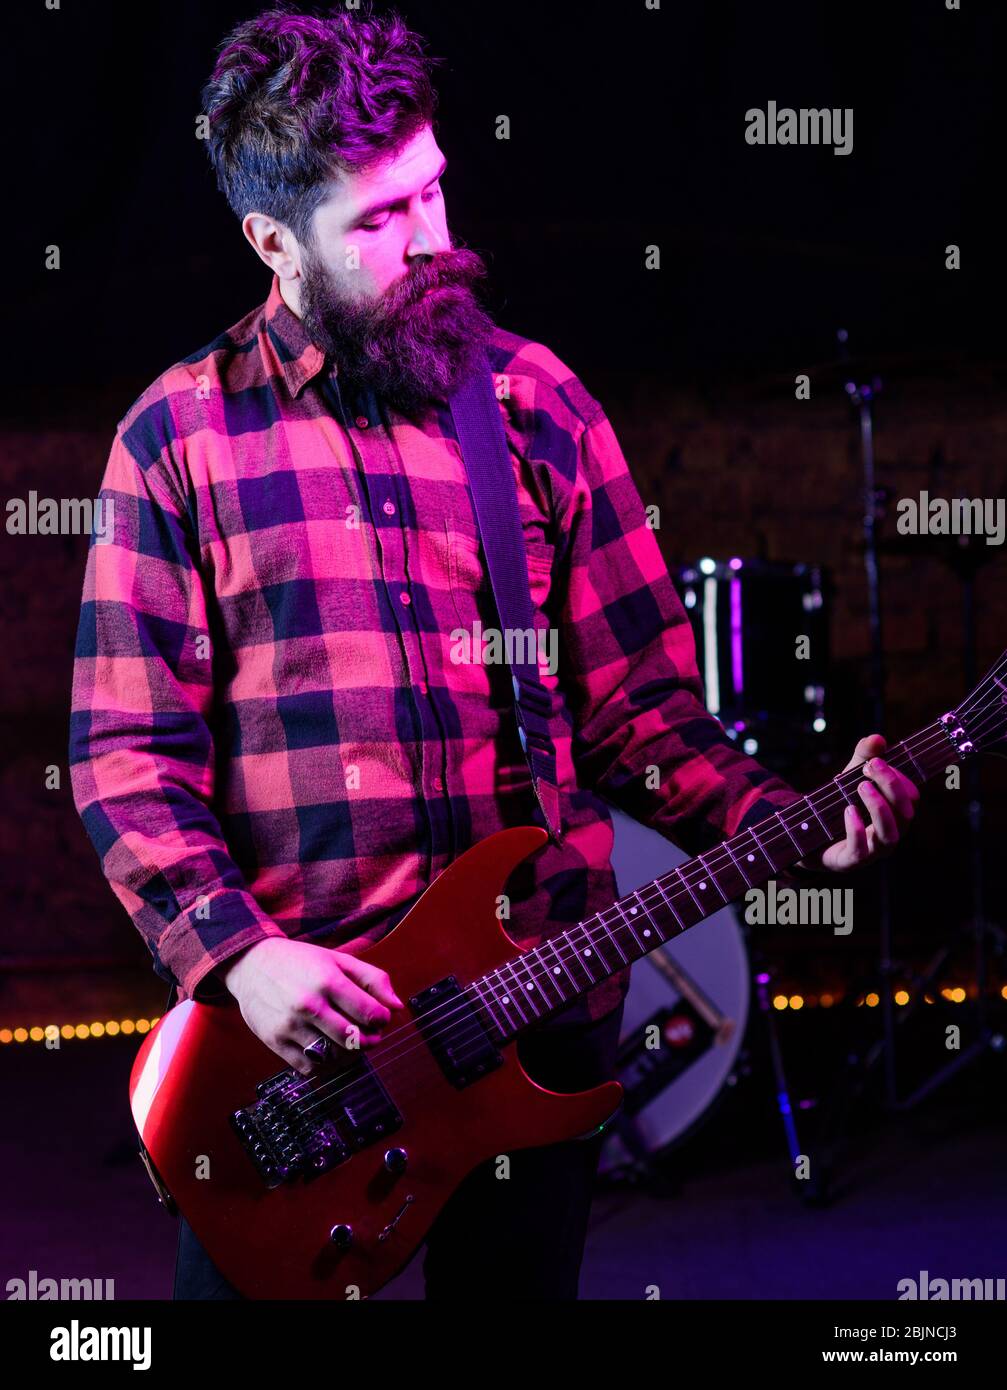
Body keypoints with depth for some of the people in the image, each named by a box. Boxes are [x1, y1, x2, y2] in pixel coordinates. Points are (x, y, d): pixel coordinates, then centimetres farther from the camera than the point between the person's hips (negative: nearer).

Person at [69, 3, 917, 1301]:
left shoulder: (538, 400, 5)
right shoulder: (179, 436, -2)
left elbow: (638, 704, 5)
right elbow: (125, 750, -5)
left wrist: (788, 826, -11)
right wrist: (237, 953, -18)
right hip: (286, 1024, -2)